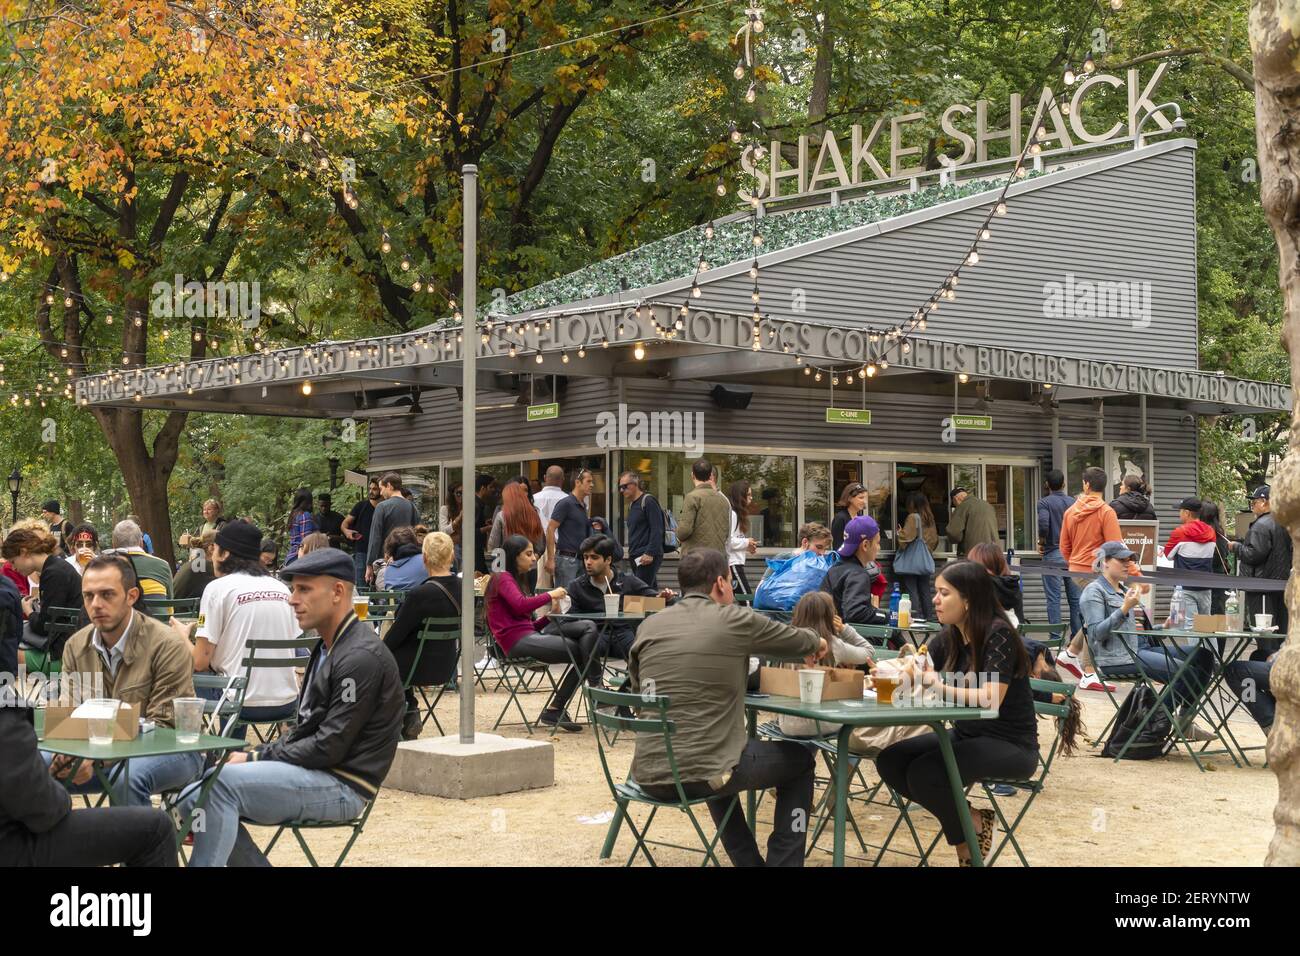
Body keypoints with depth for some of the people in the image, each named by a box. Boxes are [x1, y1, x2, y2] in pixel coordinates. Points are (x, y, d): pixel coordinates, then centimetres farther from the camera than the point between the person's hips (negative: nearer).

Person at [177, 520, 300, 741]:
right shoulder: (281, 588, 10)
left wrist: (184, 635, 16)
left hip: (247, 706, -6)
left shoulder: (218, 588, -5)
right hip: (286, 703, 6)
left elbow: (200, 661, -7)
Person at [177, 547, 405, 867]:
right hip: (316, 776, 10)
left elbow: (329, 748, -19)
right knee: (195, 799, -1)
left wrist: (254, 758, -11)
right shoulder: (328, 648, 16)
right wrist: (253, 756, 3)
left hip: (341, 787, -10)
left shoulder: (361, 657, -16)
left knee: (222, 781, -23)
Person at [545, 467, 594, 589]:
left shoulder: (583, 506, 15)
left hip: (580, 559, 8)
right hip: (566, 559, -8)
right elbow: (550, 529, -15)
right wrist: (550, 559, -18)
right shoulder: (565, 503, -10)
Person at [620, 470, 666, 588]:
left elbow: (657, 530, -16)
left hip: (647, 557, -9)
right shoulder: (631, 505, 19)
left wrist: (650, 553, -20)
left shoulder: (648, 501, -8)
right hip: (635, 557, 9)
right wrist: (631, 552, 16)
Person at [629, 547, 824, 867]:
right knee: (800, 759, 21)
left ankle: (749, 861, 40)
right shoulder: (735, 620, -5)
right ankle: (782, 861, 21)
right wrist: (817, 641, 35)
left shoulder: (649, 627, 6)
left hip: (649, 776, 5)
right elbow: (801, 642, 11)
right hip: (701, 775, -5)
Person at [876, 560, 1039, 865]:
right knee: (890, 761, -6)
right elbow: (917, 676, 1)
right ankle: (967, 819, 2)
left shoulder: (998, 634, -19)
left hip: (1010, 745, -8)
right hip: (966, 734, 8)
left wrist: (940, 686, -33)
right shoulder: (948, 636, 3)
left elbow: (990, 699, -28)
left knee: (924, 773, -26)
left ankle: (974, 827, 1)